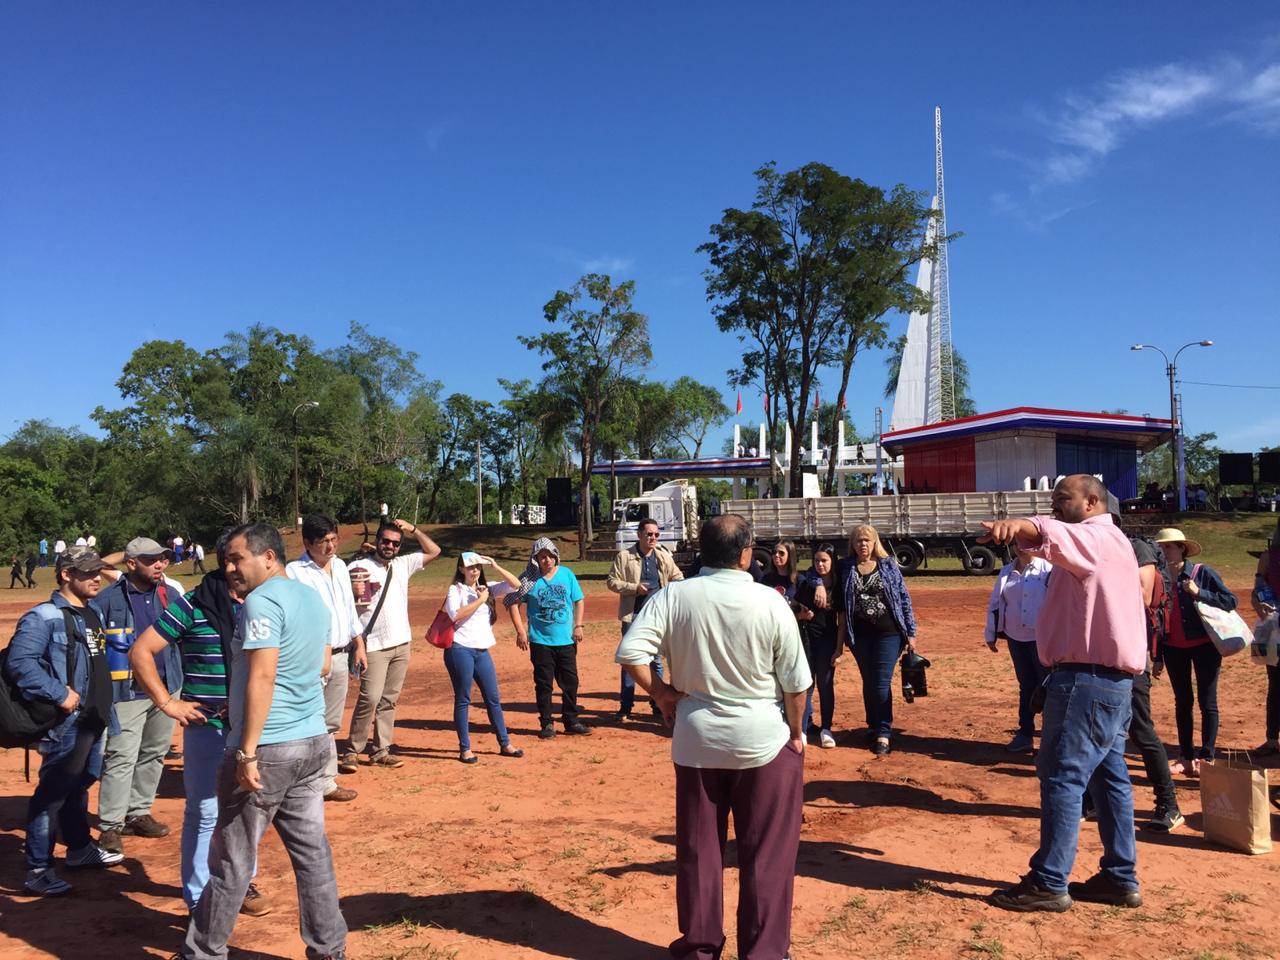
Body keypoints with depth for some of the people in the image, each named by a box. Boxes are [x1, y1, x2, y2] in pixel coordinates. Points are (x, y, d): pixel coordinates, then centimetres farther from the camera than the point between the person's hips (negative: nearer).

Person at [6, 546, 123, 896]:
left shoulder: (95, 610, 11)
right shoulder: (43, 617, -16)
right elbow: (19, 662, -26)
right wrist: (60, 694, -25)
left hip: (95, 718, 9)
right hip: (67, 723, -9)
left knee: (80, 786, 22)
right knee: (53, 792, -2)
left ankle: (80, 848, 37)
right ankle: (38, 870, 8)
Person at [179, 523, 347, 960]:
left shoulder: (262, 600, -14)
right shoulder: (314, 598, 12)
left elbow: (262, 677, -22)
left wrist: (247, 751, -21)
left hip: (268, 748, -8)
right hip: (313, 742, 8)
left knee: (232, 859, 5)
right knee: (312, 851, 13)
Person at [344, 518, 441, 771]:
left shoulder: (403, 564, 11)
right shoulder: (359, 568, -6)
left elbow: (433, 551, 17)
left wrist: (412, 529, 7)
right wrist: (355, 593, -31)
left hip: (401, 644, 6)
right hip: (374, 646, -6)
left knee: (389, 700, 9)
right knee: (370, 698, -13)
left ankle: (381, 752, 16)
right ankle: (352, 751, -2)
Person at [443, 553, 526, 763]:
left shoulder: (487, 588, 13)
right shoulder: (455, 590, -3)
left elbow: (515, 584, 6)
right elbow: (455, 615, -20)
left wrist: (495, 566, -1)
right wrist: (480, 600, -15)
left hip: (482, 651, 6)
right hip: (460, 650, -6)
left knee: (493, 698, 11)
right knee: (463, 700, 2)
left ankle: (505, 744, 20)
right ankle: (465, 749, 10)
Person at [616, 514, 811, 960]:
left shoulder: (673, 597, -10)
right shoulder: (770, 602, -14)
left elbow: (629, 653, -15)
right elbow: (796, 682, -8)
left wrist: (663, 693, -1)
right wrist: (796, 731, 7)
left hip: (696, 739, 2)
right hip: (763, 740, -2)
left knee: (698, 847, 16)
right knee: (766, 852, 10)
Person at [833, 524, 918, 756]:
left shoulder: (888, 565, -2)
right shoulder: (845, 568, 1)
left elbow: (904, 599, 1)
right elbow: (841, 607, 5)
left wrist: (911, 633, -2)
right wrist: (840, 640, 3)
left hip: (888, 633, -2)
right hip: (859, 635, 2)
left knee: (882, 683, -5)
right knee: (868, 683, 12)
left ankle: (883, 734, 4)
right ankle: (873, 727, 27)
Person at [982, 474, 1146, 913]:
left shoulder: (1096, 537, -12)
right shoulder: (1107, 542, 23)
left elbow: (1051, 534, -36)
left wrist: (1019, 526, -55)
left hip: (1086, 679, -11)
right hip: (1111, 679, 11)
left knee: (1062, 777, -6)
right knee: (1109, 777, 14)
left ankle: (1049, 883, -1)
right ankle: (1121, 878, 23)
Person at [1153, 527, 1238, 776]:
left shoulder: (1202, 573, -9)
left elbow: (1231, 601, -11)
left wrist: (1199, 593, -24)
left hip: (1204, 645, -4)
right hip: (1174, 649, 4)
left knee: (1207, 702, 2)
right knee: (1183, 702, 10)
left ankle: (1206, 757, 9)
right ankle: (1186, 756, 18)